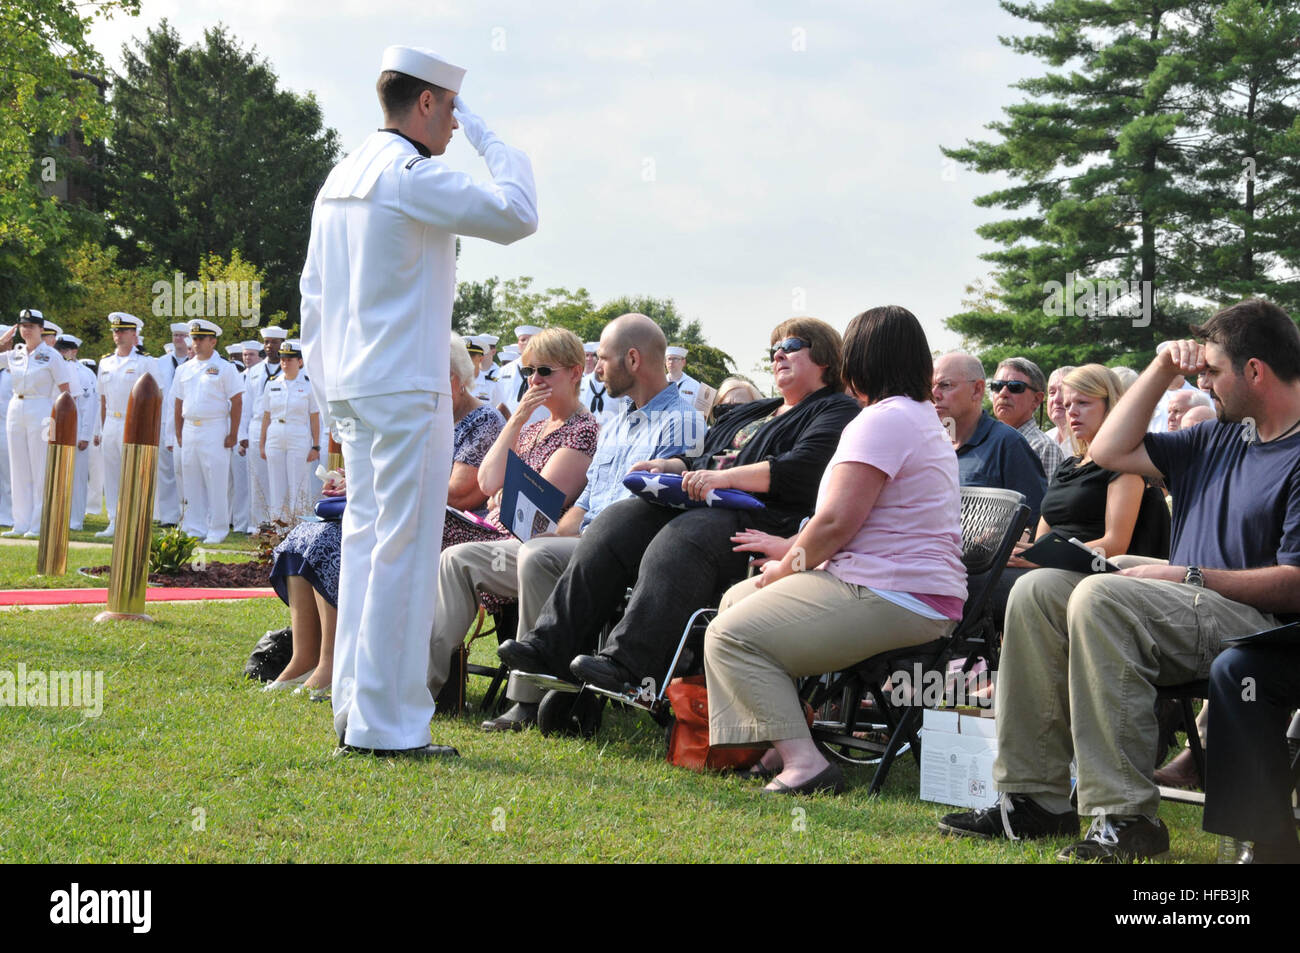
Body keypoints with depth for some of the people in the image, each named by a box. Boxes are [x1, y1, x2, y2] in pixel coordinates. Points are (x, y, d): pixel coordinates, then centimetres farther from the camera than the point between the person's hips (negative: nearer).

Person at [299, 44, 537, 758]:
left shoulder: (340, 179, 16)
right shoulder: (411, 175, -12)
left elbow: (313, 294, 20)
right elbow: (516, 215, -14)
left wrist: (328, 388, 23)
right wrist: (489, 140, 0)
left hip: (350, 390, 9)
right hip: (405, 390, -9)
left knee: (366, 543, 13)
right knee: (402, 551, -6)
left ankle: (354, 711, 18)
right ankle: (385, 724, -5)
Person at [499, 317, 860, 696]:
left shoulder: (837, 411, 6)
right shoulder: (750, 412, 34)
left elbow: (802, 469, -12)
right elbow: (703, 461, 34)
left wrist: (724, 477, -18)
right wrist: (668, 467, 10)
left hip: (757, 519, -8)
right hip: (699, 507, 9)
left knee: (679, 541, -36)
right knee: (617, 522, -14)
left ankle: (626, 666, -47)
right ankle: (552, 644, -23)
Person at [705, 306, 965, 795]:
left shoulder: (882, 420, -14)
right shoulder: (922, 418, 21)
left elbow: (837, 521, -20)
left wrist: (787, 567, -4)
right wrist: (793, 548, 23)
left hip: (890, 599, -11)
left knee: (730, 635, -12)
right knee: (738, 598, 19)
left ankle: (802, 761, -22)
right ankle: (778, 746, 11)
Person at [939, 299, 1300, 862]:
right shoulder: (1219, 440, 19)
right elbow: (1111, 451, 23)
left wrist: (1187, 577, -17)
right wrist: (1163, 368, 17)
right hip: (1189, 613, 9)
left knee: (1099, 596, -31)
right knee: (1037, 590, -4)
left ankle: (1126, 817, -33)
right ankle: (1034, 798, -10)